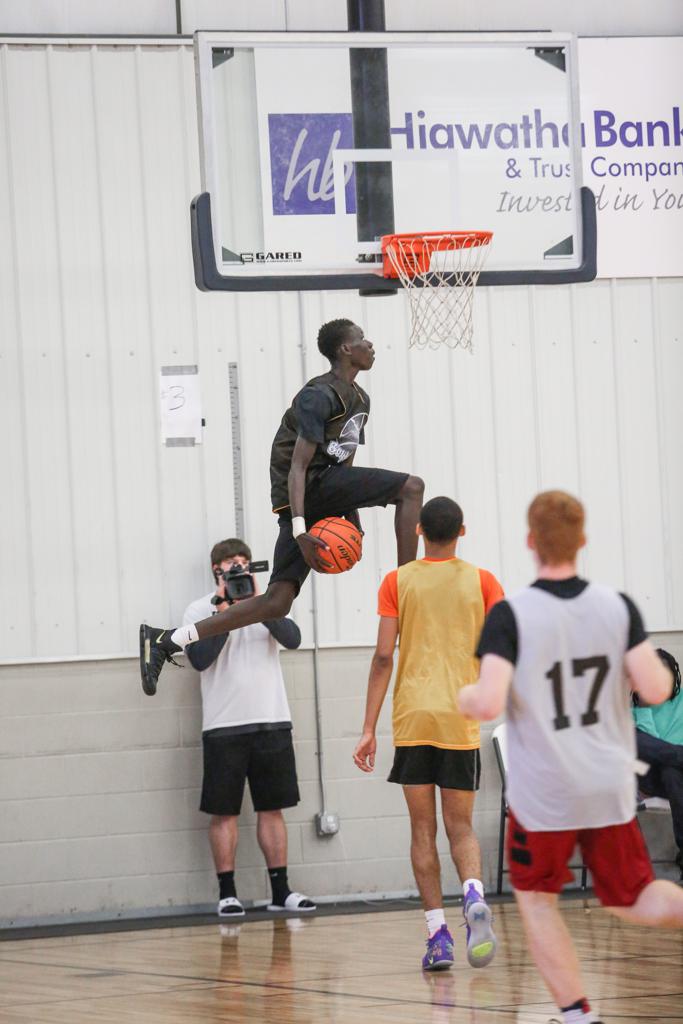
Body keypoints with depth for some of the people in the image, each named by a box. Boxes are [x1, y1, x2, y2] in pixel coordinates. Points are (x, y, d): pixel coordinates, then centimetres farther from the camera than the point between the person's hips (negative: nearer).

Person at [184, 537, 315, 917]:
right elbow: (200, 659, -12)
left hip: (272, 722, 3)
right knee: (225, 811, 0)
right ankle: (228, 893, 5)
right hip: (224, 727, -3)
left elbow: (293, 639, -8)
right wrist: (224, 609, -15)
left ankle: (281, 890, 10)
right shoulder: (200, 610, 1)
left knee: (272, 808, 6)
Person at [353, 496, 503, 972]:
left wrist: (369, 729, -1)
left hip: (413, 719, 0)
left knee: (423, 829, 7)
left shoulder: (398, 582, 4)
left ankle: (438, 933, 0)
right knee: (460, 826, 7)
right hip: (461, 721, 0)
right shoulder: (482, 581, 5)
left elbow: (383, 656, -2)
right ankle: (474, 896, -22)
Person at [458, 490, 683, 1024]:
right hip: (611, 787, 3)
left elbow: (488, 704, -22)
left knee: (536, 897, 19)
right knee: (633, 900, 16)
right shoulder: (618, 607, -4)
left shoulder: (510, 614, -13)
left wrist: (465, 696, 1)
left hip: (544, 793, -3)